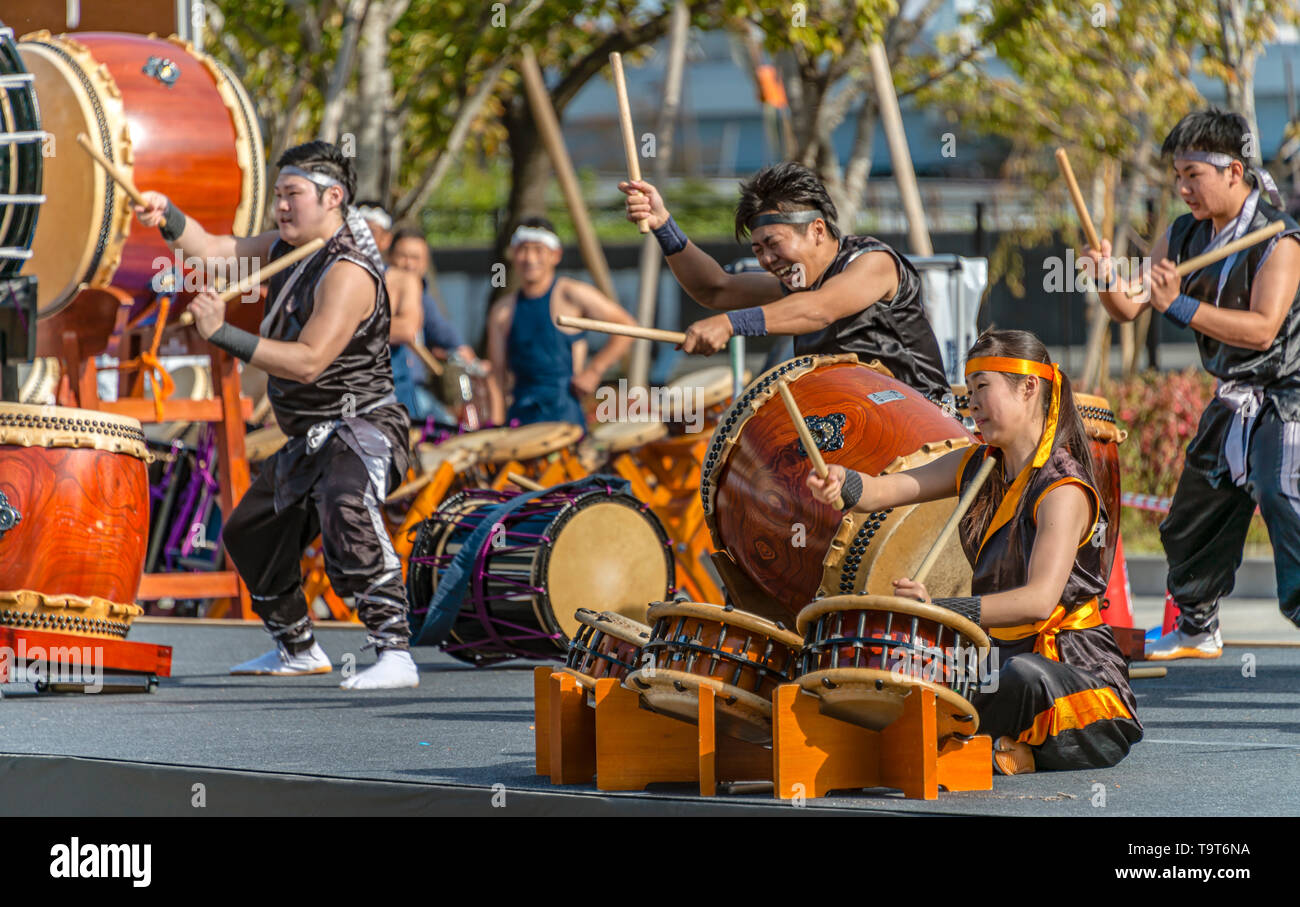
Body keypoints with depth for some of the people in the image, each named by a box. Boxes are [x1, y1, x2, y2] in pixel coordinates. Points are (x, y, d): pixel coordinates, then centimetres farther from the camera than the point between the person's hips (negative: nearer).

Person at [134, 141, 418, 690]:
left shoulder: (348, 271, -22)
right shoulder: (287, 246, 7)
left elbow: (309, 362, -30)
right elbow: (217, 251, 11)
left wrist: (223, 335, -31)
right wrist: (168, 218, -8)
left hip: (362, 429, -11)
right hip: (309, 439, 11)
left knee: (345, 512, -39)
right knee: (249, 536, 22)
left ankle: (395, 656, -42)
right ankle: (297, 651, 41)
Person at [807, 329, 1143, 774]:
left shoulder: (1063, 490, -18)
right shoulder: (978, 466, 8)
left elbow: (1040, 599, -31)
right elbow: (885, 490, -3)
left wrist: (943, 610, -42)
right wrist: (842, 483, -28)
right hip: (1002, 652, 8)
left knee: (1024, 674, -41)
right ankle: (1010, 747, 0)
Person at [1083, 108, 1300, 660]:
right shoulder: (1185, 236, 3)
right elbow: (1128, 309, 4)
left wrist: (1180, 307, -35)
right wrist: (1109, 282, -20)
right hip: (1231, 402, 8)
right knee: (1190, 524, 16)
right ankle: (1197, 631, 34)